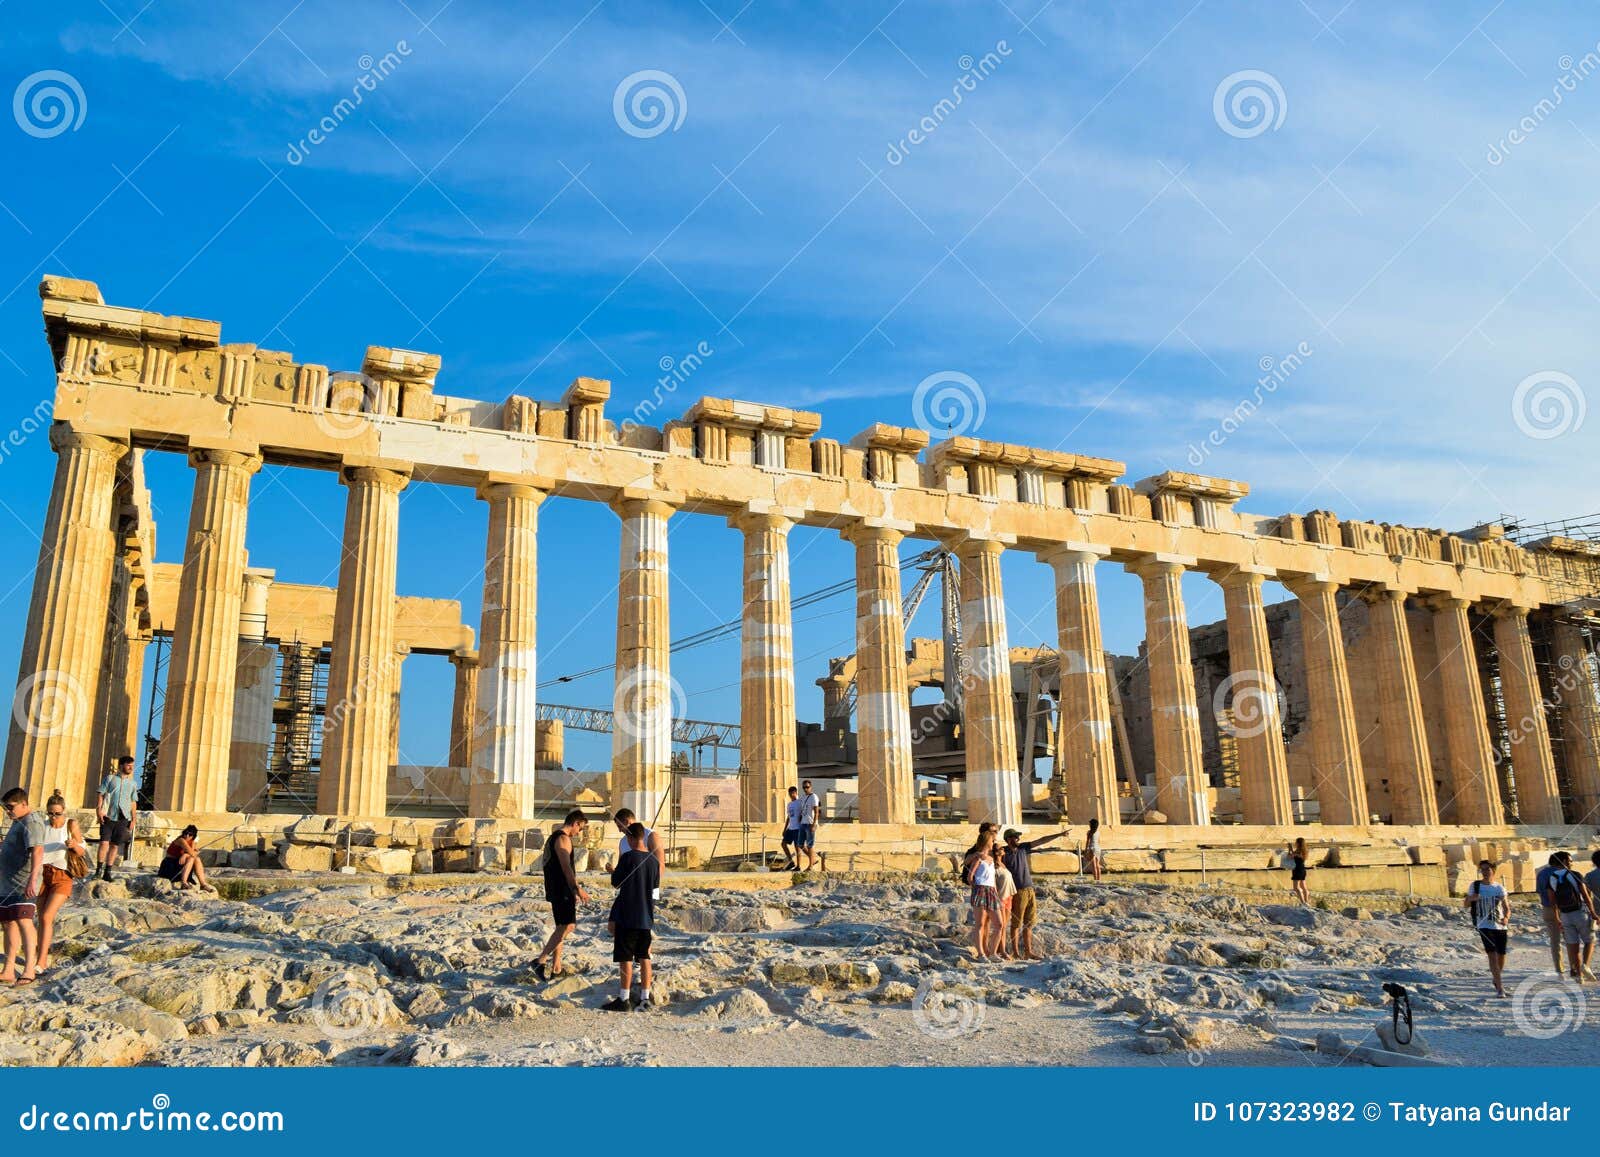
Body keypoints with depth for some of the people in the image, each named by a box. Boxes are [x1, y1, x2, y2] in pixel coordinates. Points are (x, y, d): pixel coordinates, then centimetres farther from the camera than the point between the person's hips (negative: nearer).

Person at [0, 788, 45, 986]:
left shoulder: (31, 823, -14)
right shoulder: (18, 822, 19)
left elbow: (37, 851, -28)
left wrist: (32, 880, -38)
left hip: (23, 884, -10)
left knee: (23, 921, -18)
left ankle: (29, 970, -23)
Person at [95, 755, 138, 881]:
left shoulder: (133, 783, 16)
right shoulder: (110, 778, 8)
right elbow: (100, 794, 2)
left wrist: (133, 819, 8)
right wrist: (98, 809, -11)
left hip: (123, 818, 3)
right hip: (108, 816, -3)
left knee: (115, 845, 3)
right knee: (104, 842, -11)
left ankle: (108, 871, 7)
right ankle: (99, 869, -7)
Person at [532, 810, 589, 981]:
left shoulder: (554, 837, 20)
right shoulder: (563, 839, -12)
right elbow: (566, 867, -20)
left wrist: (574, 890, 27)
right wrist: (578, 889, -21)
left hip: (555, 890, 11)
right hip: (562, 890, -11)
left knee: (562, 928, 12)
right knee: (567, 926, -12)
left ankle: (555, 969, 13)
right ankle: (540, 961, -15)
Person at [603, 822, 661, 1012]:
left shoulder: (628, 857, -13)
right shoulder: (653, 860, 4)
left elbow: (616, 883, -6)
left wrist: (613, 872, 14)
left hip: (628, 916, -5)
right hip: (647, 917, 5)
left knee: (625, 958, 1)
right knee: (644, 957, 9)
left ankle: (624, 1000, 3)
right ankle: (644, 999, 10)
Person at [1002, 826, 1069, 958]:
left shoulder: (1022, 848, 8)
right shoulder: (1004, 853, -10)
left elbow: (1041, 841, 9)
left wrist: (1059, 835, 7)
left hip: (1030, 890, 7)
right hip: (1018, 892, -7)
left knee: (1029, 923, 9)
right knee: (1016, 924, 0)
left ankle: (1028, 952, 15)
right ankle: (1015, 952, 7)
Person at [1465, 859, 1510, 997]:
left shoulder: (1499, 888, 4)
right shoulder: (1475, 886, 2)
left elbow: (1507, 907, 4)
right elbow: (1466, 906, 7)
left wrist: (1506, 917, -17)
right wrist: (1471, 898, -15)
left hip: (1501, 926, 2)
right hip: (1485, 926, -2)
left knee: (1501, 955, 10)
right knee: (1492, 955, -14)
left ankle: (1496, 979, 37)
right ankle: (1500, 987, -13)